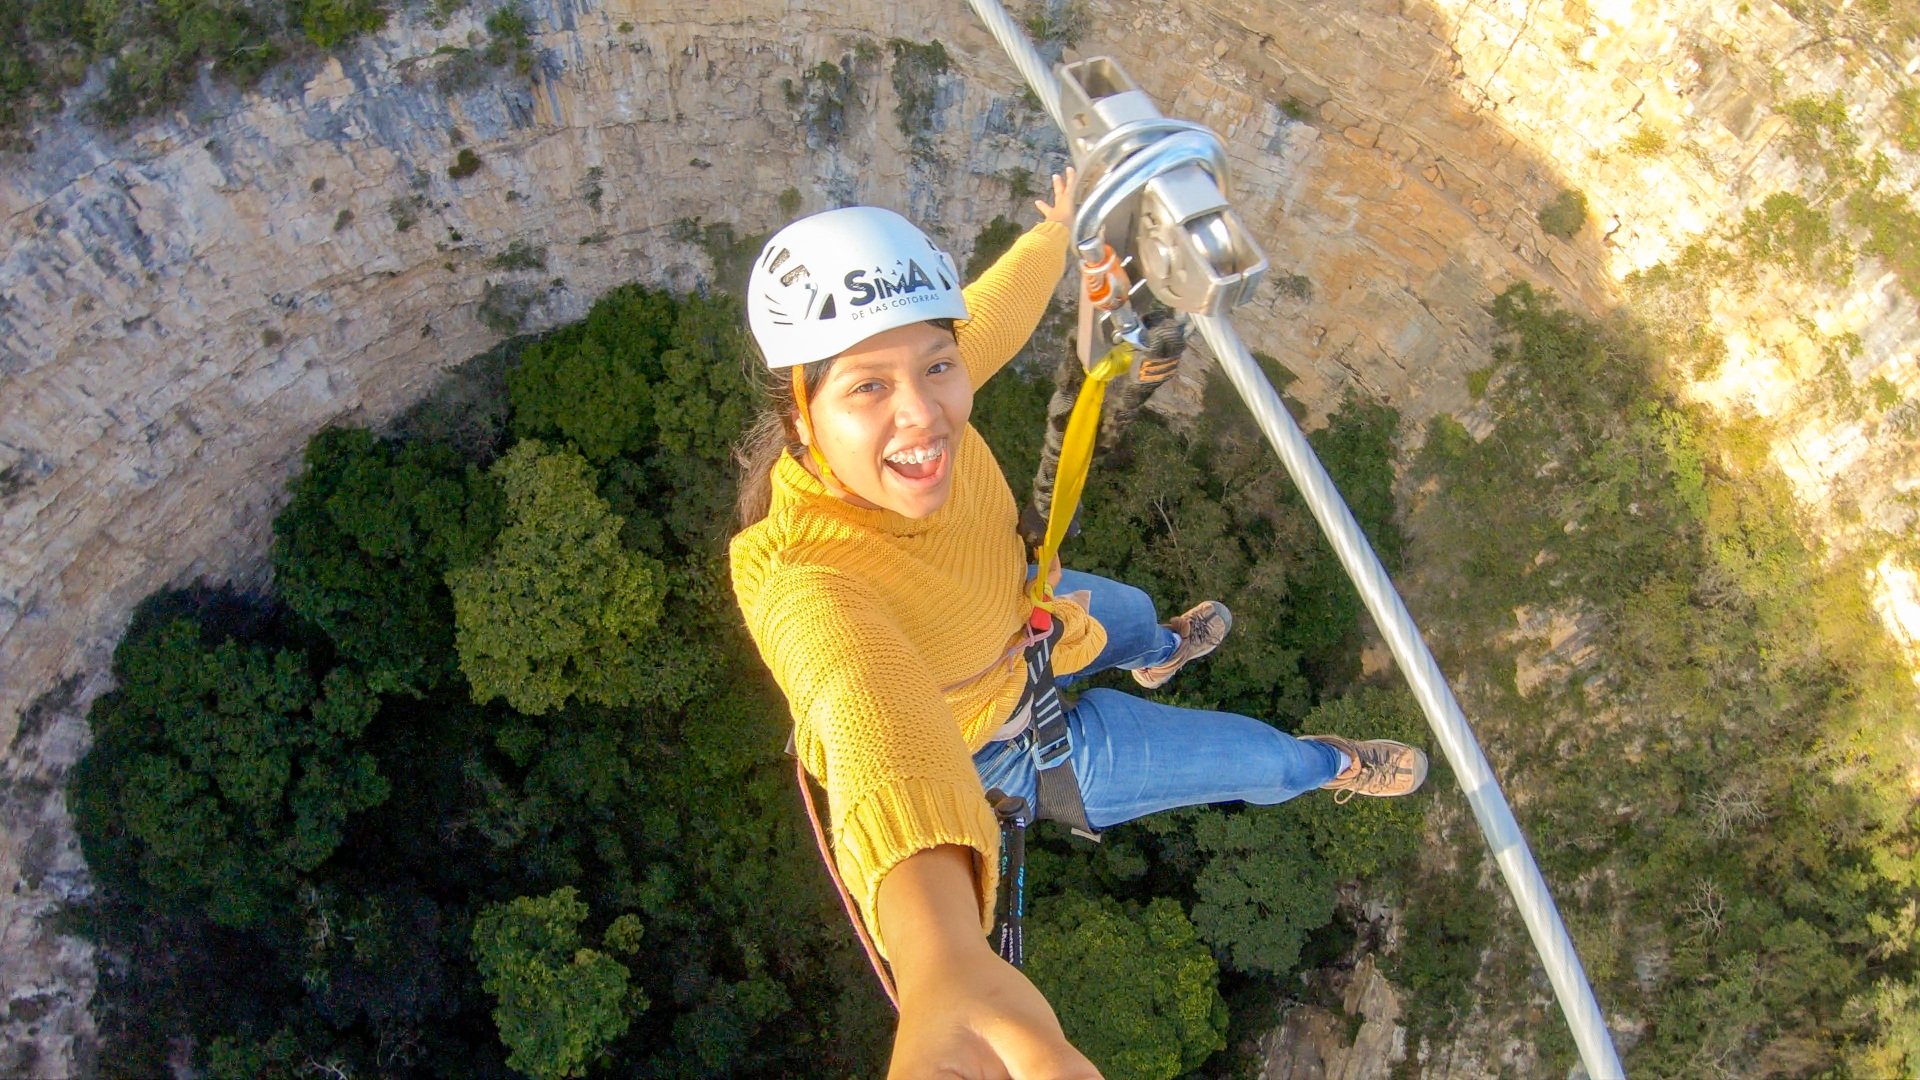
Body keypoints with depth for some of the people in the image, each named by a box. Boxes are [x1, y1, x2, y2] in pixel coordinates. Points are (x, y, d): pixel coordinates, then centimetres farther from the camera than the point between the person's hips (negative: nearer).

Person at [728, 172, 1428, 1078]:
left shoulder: (920, 385, -31)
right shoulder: (805, 582, -50)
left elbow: (997, 308, -8)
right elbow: (880, 734, -70)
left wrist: (1055, 235, 13)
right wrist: (944, 972, -87)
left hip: (1008, 615, 6)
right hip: (975, 736, -5)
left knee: (1126, 613, 37)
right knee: (1240, 753, 14)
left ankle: (1158, 654, 77)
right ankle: (1323, 768, 53)